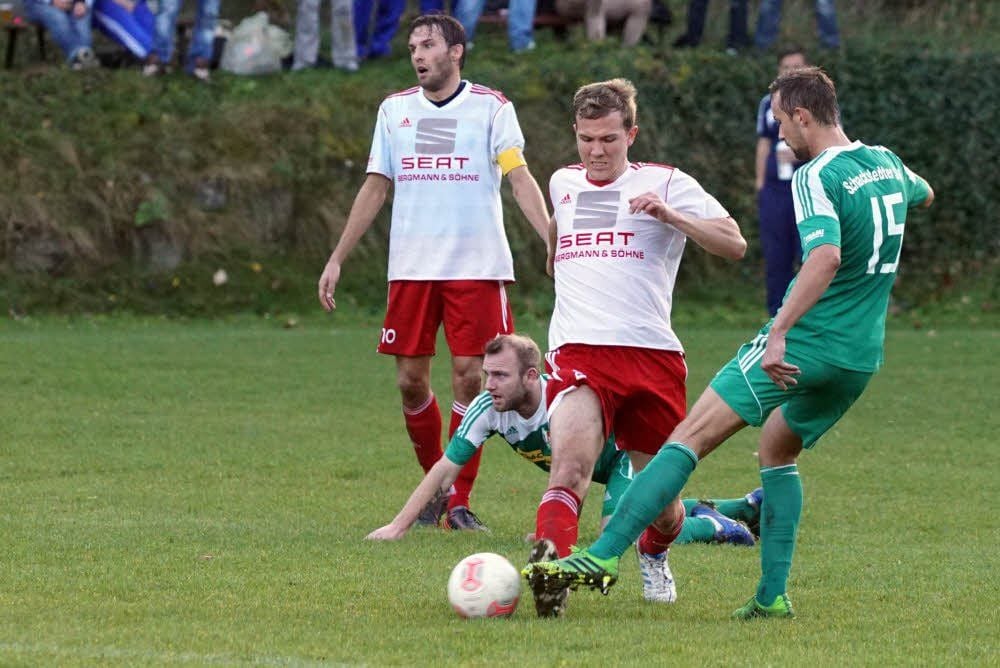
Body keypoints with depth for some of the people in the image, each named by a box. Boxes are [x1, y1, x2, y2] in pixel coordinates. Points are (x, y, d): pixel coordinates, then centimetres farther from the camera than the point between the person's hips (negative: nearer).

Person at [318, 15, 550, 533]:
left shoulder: (490, 108, 0)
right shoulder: (395, 110, 10)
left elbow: (519, 177, -7)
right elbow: (375, 187, 14)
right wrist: (337, 258, 11)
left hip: (476, 266, -3)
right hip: (410, 269, 3)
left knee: (469, 378, -6)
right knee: (411, 381, 2)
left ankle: (459, 502, 2)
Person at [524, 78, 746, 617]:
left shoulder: (665, 184, 4)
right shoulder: (563, 184, 18)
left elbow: (734, 244, -6)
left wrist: (669, 215, -18)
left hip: (652, 355, -1)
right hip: (578, 354, 1)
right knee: (570, 460, -28)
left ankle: (654, 554, 44)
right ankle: (548, 569, -44)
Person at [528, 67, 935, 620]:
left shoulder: (816, 178, -13)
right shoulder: (887, 164, 11)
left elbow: (826, 256, -31)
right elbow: (924, 196, 35)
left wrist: (780, 331, -34)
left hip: (803, 344, -8)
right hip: (862, 356, 8)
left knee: (691, 437, -10)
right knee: (778, 450, 26)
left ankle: (605, 554, -21)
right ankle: (772, 595, 16)